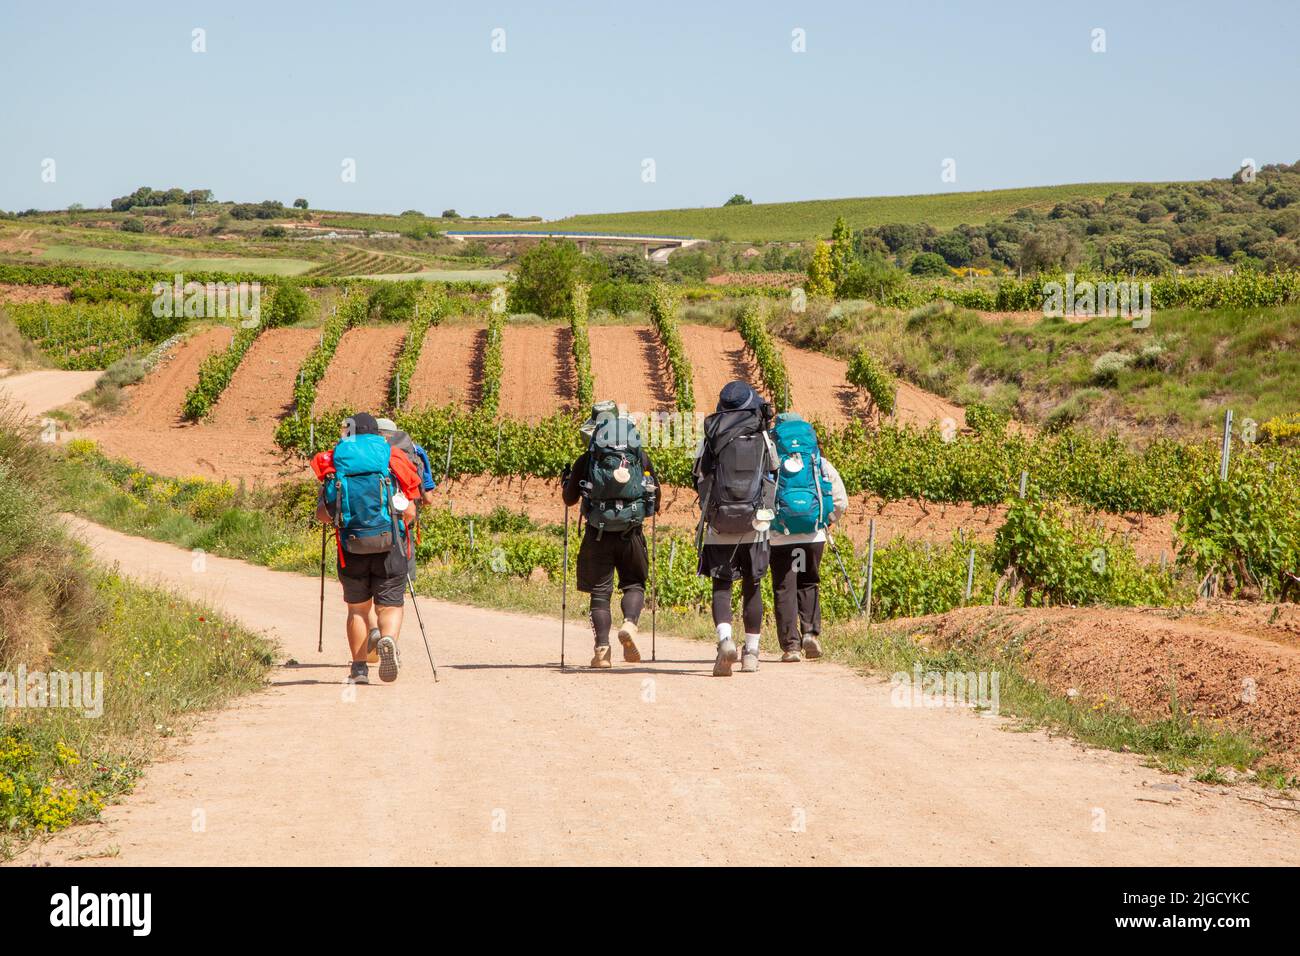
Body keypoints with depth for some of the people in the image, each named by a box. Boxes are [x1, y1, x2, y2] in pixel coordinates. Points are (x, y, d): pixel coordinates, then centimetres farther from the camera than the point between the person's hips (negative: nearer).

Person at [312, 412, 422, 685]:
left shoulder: (333, 460, 8)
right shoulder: (393, 458, 6)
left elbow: (322, 515, 5)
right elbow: (409, 512, 2)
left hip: (352, 548, 1)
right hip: (390, 545, -1)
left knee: (357, 608, 14)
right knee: (389, 605, 5)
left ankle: (359, 668, 11)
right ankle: (388, 639, -24)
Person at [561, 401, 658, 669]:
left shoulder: (586, 460, 0)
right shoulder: (641, 457, 5)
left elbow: (569, 499, 10)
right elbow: (656, 497, 14)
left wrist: (566, 478, 30)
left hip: (598, 534, -1)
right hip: (632, 533, 1)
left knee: (600, 592, 7)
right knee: (634, 584, 15)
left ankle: (602, 649, -2)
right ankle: (629, 624, -13)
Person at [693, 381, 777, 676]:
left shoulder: (710, 438, -1)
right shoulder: (764, 440, 1)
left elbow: (698, 479, 6)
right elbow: (774, 477, 11)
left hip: (718, 528, -1)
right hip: (755, 526, 1)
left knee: (721, 587, 3)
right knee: (751, 587, 12)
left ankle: (725, 640, -21)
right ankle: (751, 652, 17)